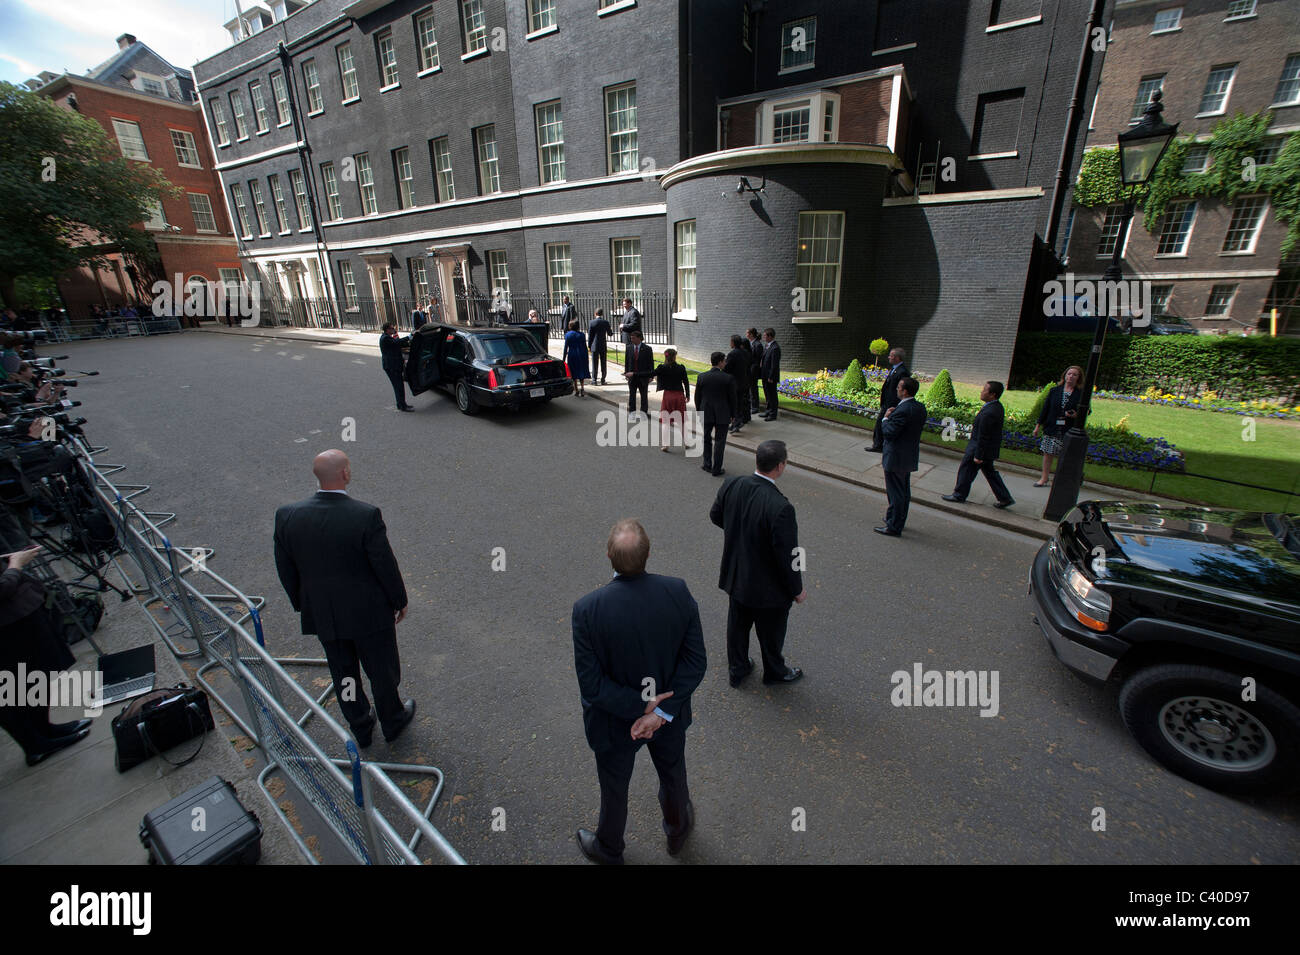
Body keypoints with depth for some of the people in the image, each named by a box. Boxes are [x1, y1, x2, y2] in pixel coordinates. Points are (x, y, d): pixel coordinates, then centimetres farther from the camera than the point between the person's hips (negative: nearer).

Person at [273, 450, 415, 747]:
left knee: (343, 673, 23)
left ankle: (361, 728, 43)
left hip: (321, 614, 4)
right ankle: (392, 721, 41)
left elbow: (285, 570, 1)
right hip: (368, 612, -4)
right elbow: (386, 566, -17)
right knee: (382, 671, 19)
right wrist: (399, 601, -1)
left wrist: (301, 604, 16)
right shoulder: (366, 516, -26)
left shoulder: (287, 516, -11)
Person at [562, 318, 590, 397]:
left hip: (572, 356, -1)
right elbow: (585, 347, 1)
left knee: (574, 373, 9)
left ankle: (576, 390, 12)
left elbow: (566, 347, -4)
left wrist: (563, 358, 2)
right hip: (581, 355, 1)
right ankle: (582, 388, -13)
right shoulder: (581, 335, -1)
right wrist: (586, 357, 9)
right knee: (581, 372, 8)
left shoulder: (568, 335, -4)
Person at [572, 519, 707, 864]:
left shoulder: (587, 609, -30)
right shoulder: (678, 592, -24)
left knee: (614, 790, 28)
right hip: (669, 716, 2)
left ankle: (608, 850, 57)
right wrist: (662, 711, -17)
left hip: (615, 721, -2)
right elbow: (696, 661, -18)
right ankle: (677, 830, 62)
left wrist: (641, 707, -16)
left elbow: (591, 684, -24)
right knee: (673, 776, 32)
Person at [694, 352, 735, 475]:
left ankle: (707, 464, 25)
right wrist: (733, 415, 7)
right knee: (719, 442, 7)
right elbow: (733, 399, -5)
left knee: (706, 439, 20)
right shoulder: (728, 378, -11)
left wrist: (699, 411, 16)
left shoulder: (701, 377, -5)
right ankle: (716, 469, 10)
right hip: (722, 415, -2)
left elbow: (697, 397, 2)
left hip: (706, 414, 2)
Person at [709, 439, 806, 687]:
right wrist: (798, 590, -7)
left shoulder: (731, 486, -16)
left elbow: (715, 516, 3)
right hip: (768, 588, -5)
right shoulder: (780, 508, -34)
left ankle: (736, 669, 49)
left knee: (737, 625, 26)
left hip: (736, 577, 5)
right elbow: (788, 557, -24)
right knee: (771, 633, 22)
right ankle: (774, 672, 49)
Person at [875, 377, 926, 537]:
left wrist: (886, 418, -6)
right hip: (910, 457, 9)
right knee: (904, 492, 20)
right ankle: (898, 519, 35)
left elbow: (889, 432, -24)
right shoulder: (920, 408, 4)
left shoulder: (902, 410, -25)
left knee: (895, 493, -1)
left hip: (896, 458, -9)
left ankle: (894, 527, 7)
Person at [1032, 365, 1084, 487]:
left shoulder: (1081, 394, 1)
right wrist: (1038, 425, 7)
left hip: (1069, 430, -2)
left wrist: (1077, 415, -17)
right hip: (1052, 428, 2)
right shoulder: (1054, 391, 7)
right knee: (1048, 453, 6)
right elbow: (1045, 408, 8)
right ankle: (1045, 478, 17)